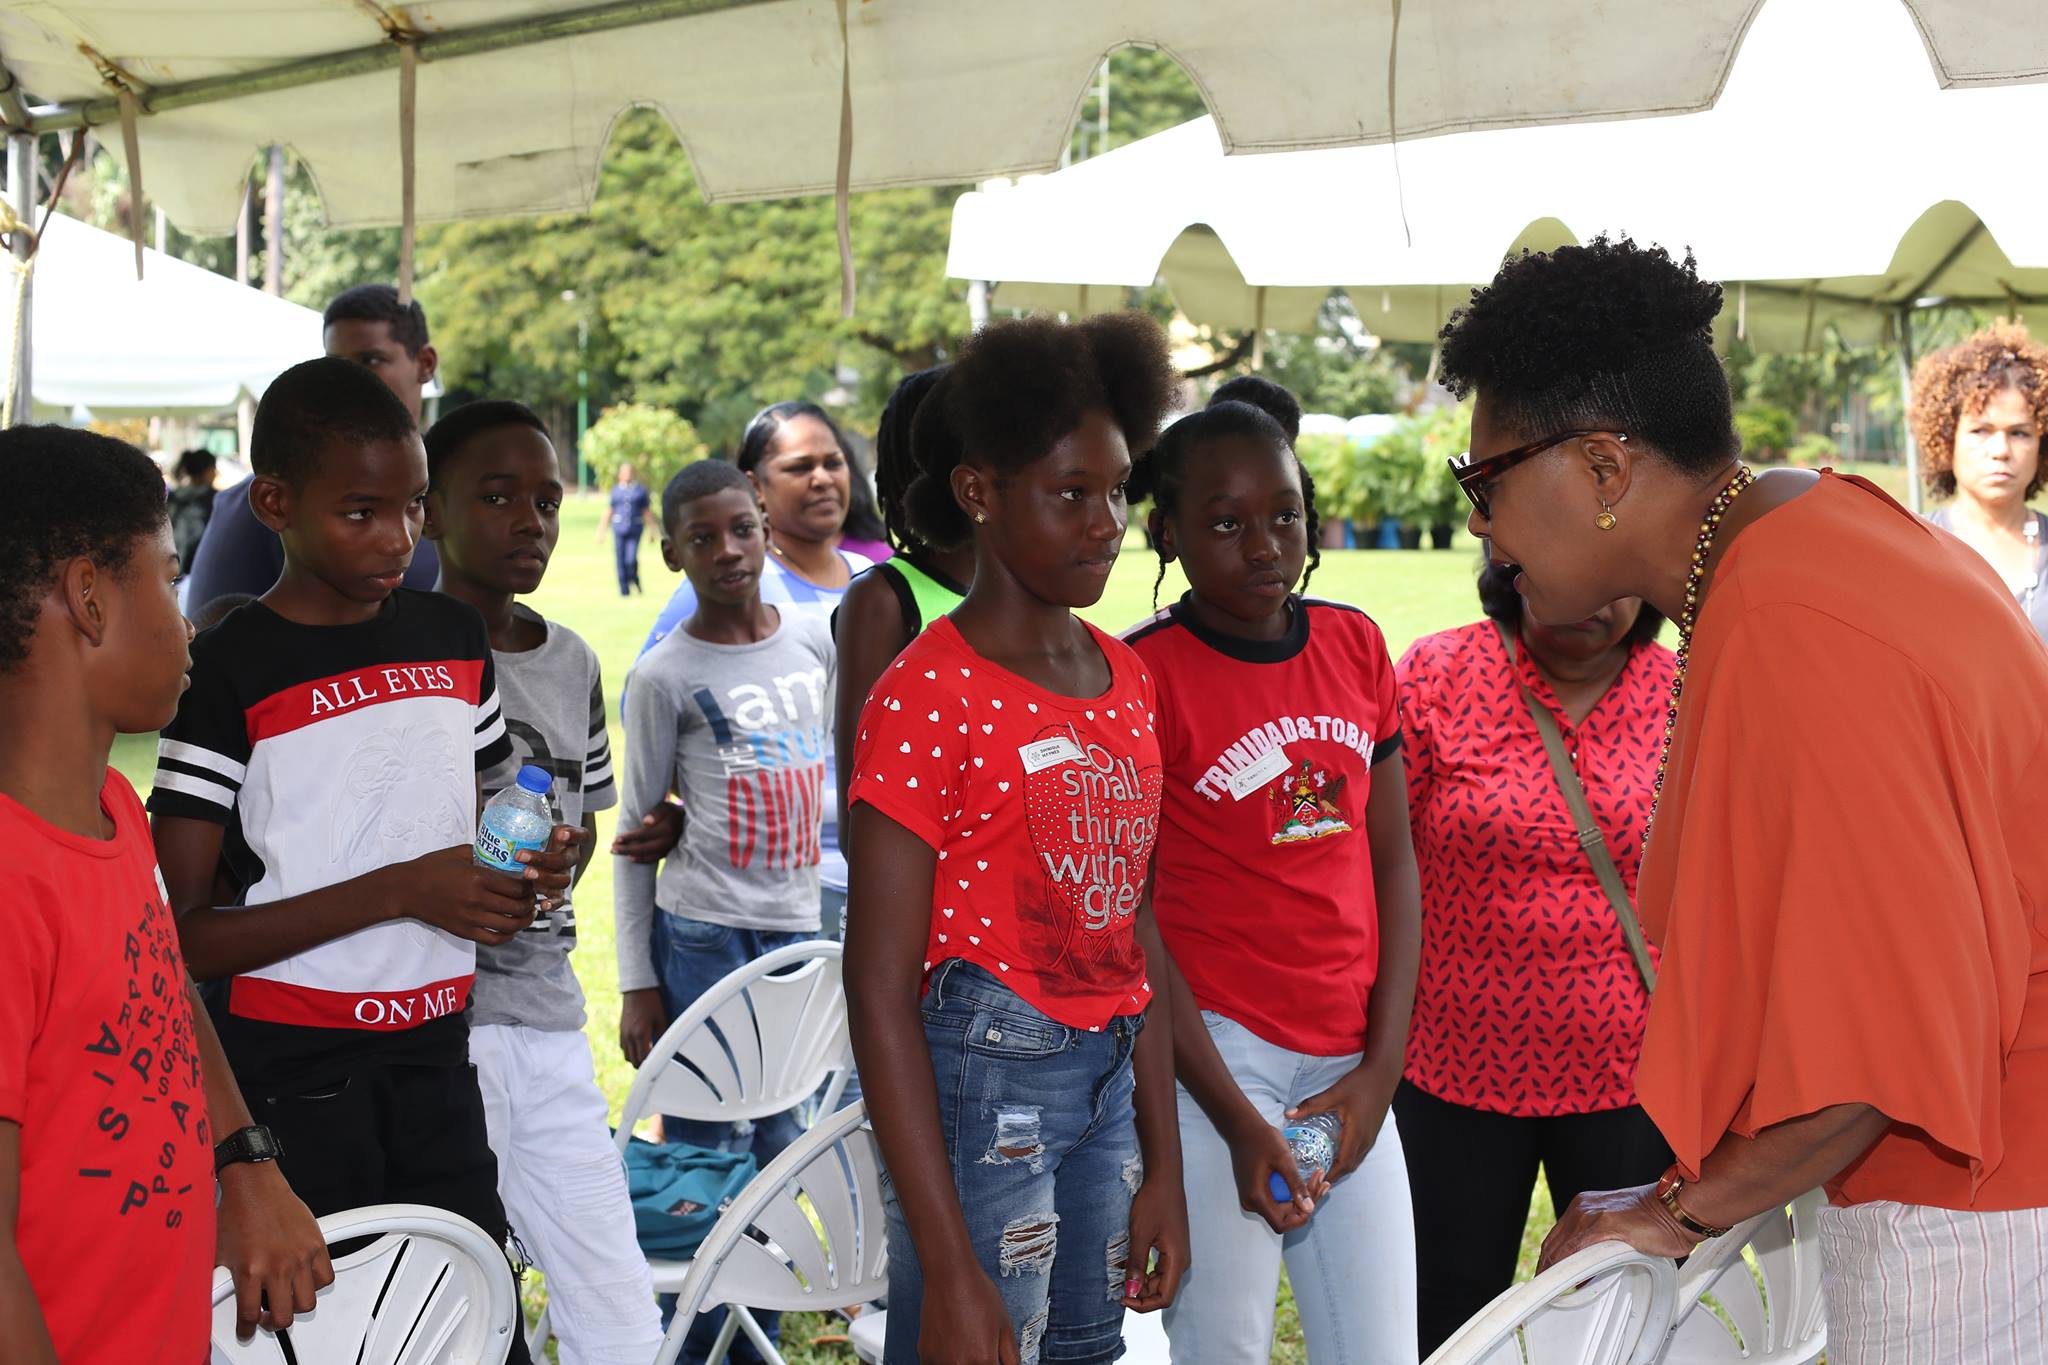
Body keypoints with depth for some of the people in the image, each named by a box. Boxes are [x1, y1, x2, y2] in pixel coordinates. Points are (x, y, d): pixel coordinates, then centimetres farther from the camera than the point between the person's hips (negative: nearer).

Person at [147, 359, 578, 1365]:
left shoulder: (454, 639, 8)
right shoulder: (229, 674, -10)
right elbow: (180, 934, -15)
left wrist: (527, 867, -1)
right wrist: (401, 889, -20)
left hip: (434, 1056, 5)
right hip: (290, 1080, -5)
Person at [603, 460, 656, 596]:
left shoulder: (640, 489, 6)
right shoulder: (615, 489, 11)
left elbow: (647, 512, 8)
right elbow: (609, 511, 14)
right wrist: (602, 530, 11)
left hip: (635, 528, -2)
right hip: (619, 527, 2)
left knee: (631, 559, -15)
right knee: (620, 560, -1)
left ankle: (635, 580, 14)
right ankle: (624, 590, 8)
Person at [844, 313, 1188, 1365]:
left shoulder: (1126, 679, 8)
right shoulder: (926, 696, -14)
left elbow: (1135, 927, 13)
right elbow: (880, 992, -15)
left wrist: (1164, 1169, 11)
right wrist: (949, 1272, -18)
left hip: (1109, 1074, 7)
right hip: (982, 1080, -7)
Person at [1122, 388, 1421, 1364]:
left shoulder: (1354, 645, 7)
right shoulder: (1142, 673, -8)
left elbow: (1393, 858, 10)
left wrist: (1381, 1065, 1)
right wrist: (1236, 1118, -11)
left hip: (1348, 1066, 5)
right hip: (1214, 1054, -5)